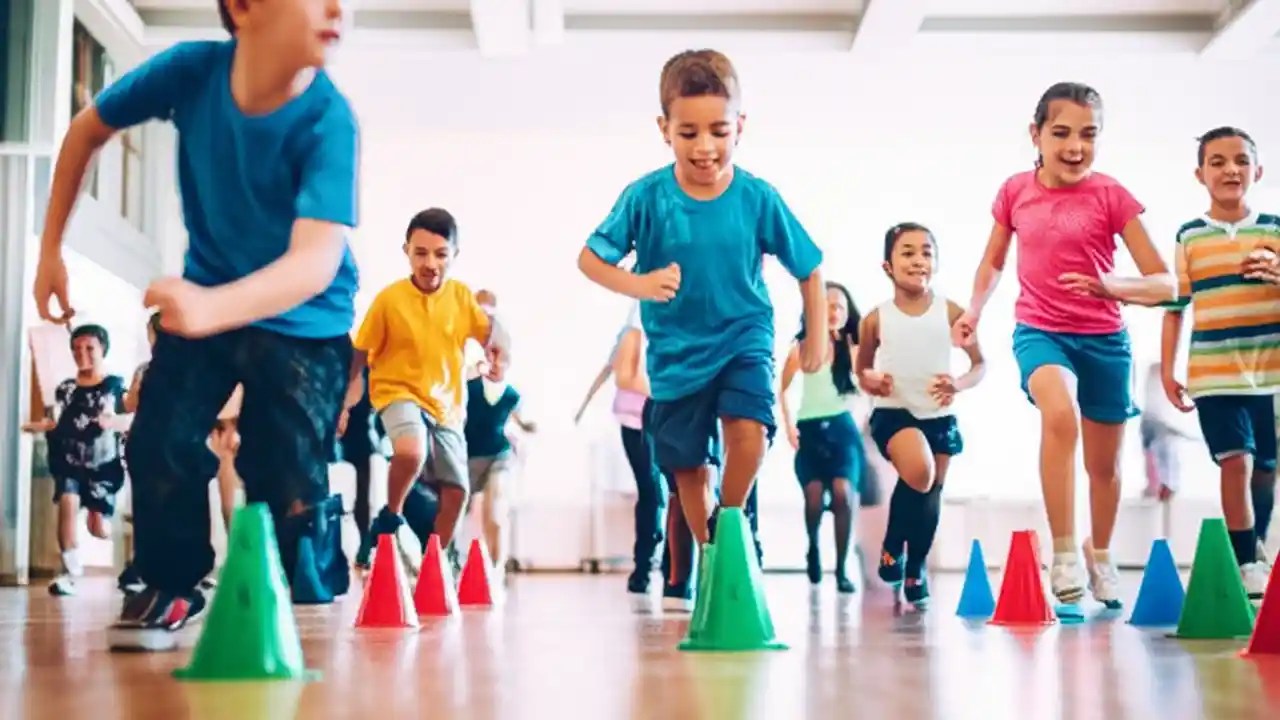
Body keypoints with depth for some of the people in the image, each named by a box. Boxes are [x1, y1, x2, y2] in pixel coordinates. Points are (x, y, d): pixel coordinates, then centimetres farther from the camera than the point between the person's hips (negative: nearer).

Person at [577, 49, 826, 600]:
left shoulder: (758, 198, -13)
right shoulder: (646, 197, -15)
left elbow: (809, 269, -1)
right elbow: (589, 259, -10)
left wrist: (816, 337, 3)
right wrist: (637, 284, -27)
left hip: (743, 338, -1)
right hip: (676, 351, 1)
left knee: (749, 430, -25)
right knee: (689, 466, 10)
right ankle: (710, 557, 31)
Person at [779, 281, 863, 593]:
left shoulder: (852, 347, 5)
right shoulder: (803, 346, 3)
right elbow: (781, 388, 7)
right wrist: (788, 425, -3)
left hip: (842, 428, 0)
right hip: (809, 429, 0)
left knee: (843, 492, -19)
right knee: (814, 496, -14)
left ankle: (841, 569, -10)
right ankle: (813, 550, 17)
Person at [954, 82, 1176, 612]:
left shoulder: (1110, 195, -9)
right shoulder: (1015, 191, -2)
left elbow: (1165, 283, -12)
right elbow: (993, 261, 16)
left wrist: (1114, 286, -31)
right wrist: (973, 311, 0)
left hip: (1103, 338, 1)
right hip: (1038, 331, 0)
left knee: (1105, 462, 13)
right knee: (1060, 415, -33)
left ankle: (1101, 557, 41)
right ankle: (1064, 555, -25)